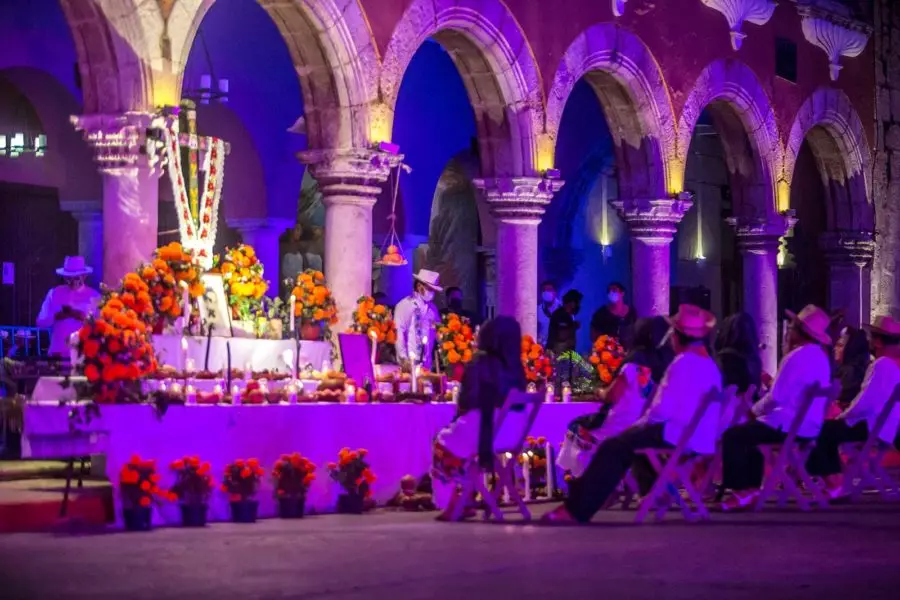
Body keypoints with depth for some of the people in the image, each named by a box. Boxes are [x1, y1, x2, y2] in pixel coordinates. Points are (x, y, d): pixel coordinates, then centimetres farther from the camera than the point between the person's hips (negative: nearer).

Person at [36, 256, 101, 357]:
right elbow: (41, 322, 6)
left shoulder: (93, 296, 3)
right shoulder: (54, 293, 9)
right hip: (58, 352, 2)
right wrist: (58, 316, -12)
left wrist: (81, 316, -17)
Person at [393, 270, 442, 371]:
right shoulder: (405, 305, -6)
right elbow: (398, 333, -10)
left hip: (426, 363, 5)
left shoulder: (432, 308, 12)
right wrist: (403, 358, -14)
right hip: (409, 362, -5)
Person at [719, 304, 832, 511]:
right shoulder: (821, 357, 12)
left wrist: (755, 410, -3)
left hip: (789, 426, -10)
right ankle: (752, 487, 20)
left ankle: (741, 491, -5)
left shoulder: (797, 357, -18)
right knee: (747, 432, 26)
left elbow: (776, 398, -19)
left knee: (731, 436, -7)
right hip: (809, 426, 10)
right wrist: (773, 383, 13)